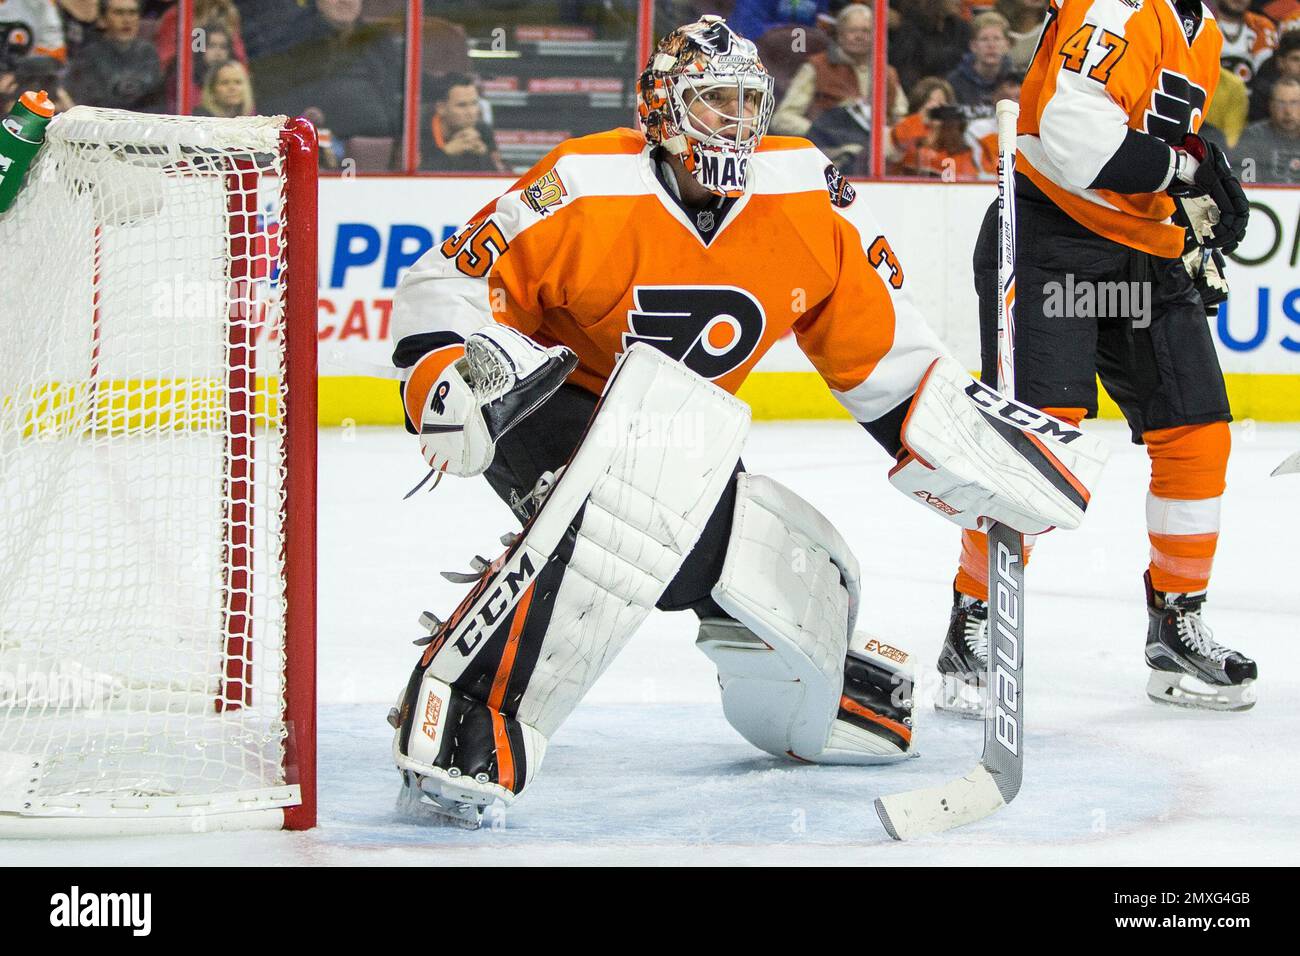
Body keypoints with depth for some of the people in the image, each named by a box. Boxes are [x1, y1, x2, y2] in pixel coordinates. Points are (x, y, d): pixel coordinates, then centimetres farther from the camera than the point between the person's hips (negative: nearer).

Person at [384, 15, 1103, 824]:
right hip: (546, 415, -6)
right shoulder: (588, 195, -20)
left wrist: (976, 439, -1)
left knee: (800, 583, 2)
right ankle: (466, 716, -45)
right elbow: (441, 290, -15)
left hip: (686, 448, 7)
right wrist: (452, 378, -33)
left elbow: (880, 347, 5)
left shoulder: (807, 202, -5)